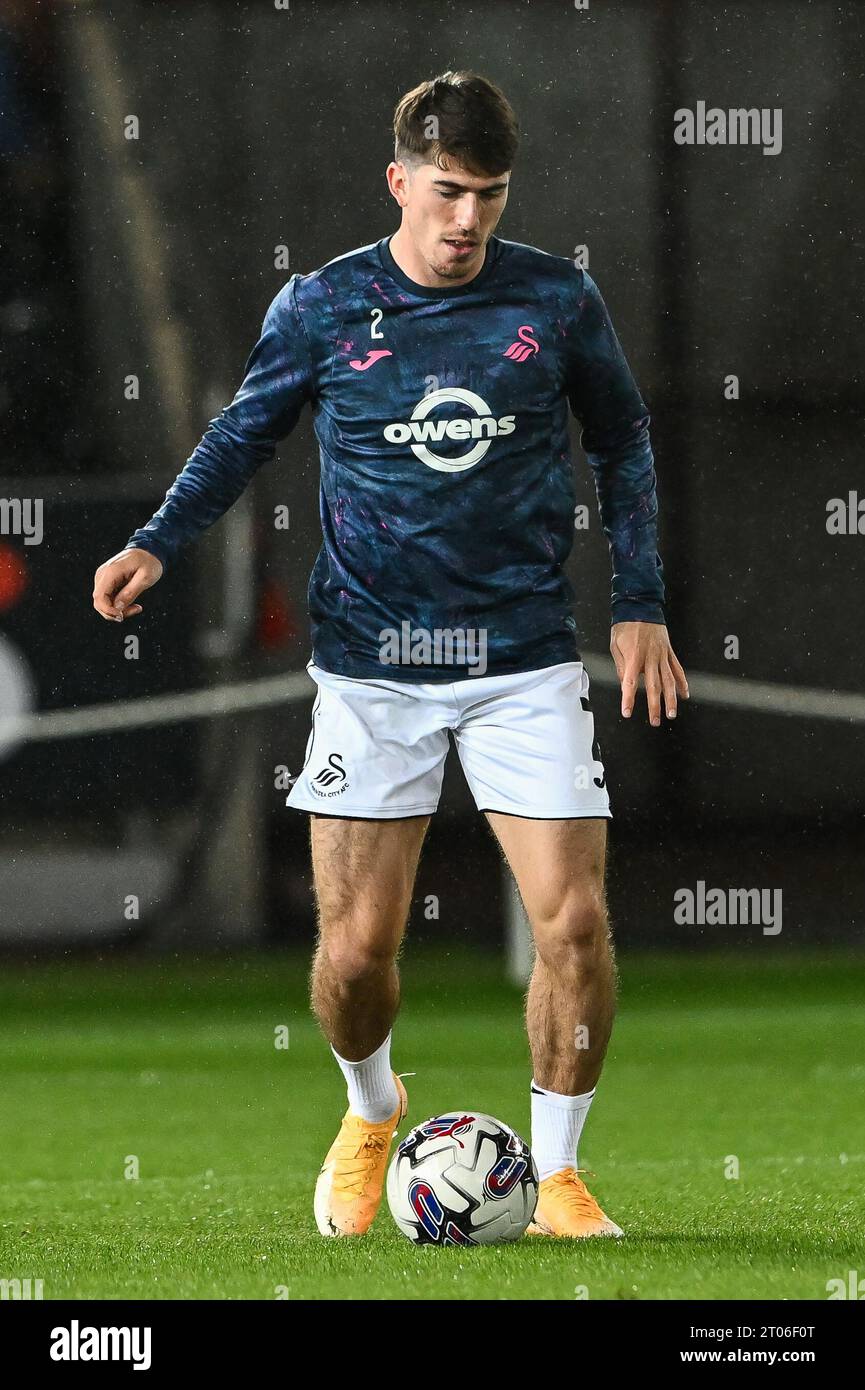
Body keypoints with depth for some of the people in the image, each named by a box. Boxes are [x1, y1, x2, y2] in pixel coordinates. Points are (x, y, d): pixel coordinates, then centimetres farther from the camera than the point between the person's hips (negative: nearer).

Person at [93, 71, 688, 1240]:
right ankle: (371, 1113, 30)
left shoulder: (558, 302, 0)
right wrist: (157, 544, 0)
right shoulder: (323, 307, -1)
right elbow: (246, 432, 13)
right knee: (355, 945, -3)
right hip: (371, 669, 0)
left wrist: (641, 605, 9)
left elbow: (624, 446, 14)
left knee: (574, 922, -11)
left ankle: (558, 1175, 7)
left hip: (525, 661, 0)